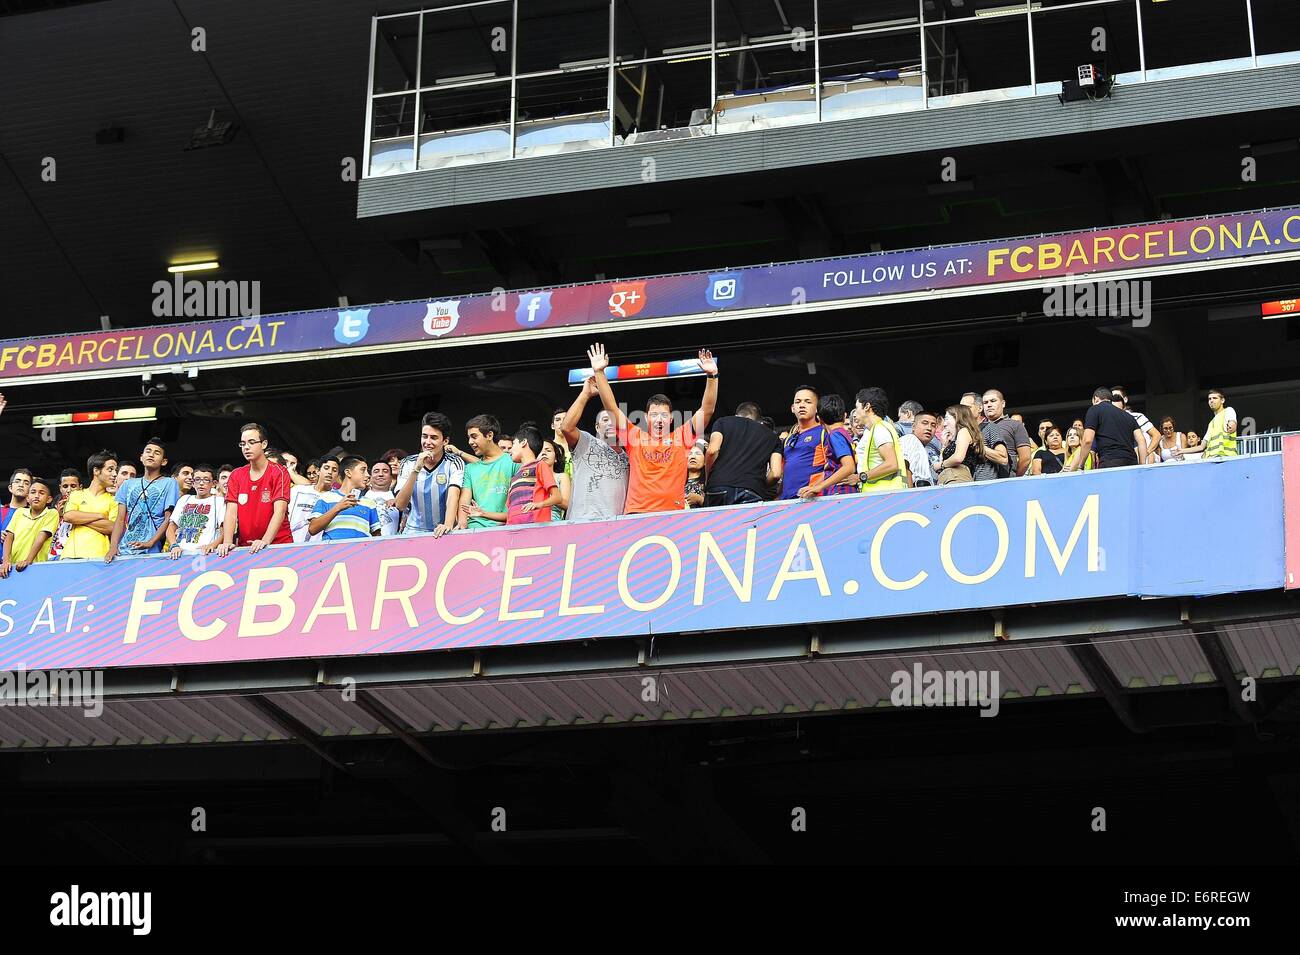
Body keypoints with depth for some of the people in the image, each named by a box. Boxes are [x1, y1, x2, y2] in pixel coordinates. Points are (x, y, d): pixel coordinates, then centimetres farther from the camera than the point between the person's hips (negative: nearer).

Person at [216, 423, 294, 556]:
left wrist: (265, 541, -25)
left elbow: (280, 511, -12)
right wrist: (227, 542, -12)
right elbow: (231, 512, 4)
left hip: (278, 544, -4)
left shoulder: (279, 472, -2)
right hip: (245, 548, 4)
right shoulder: (236, 476, 12)